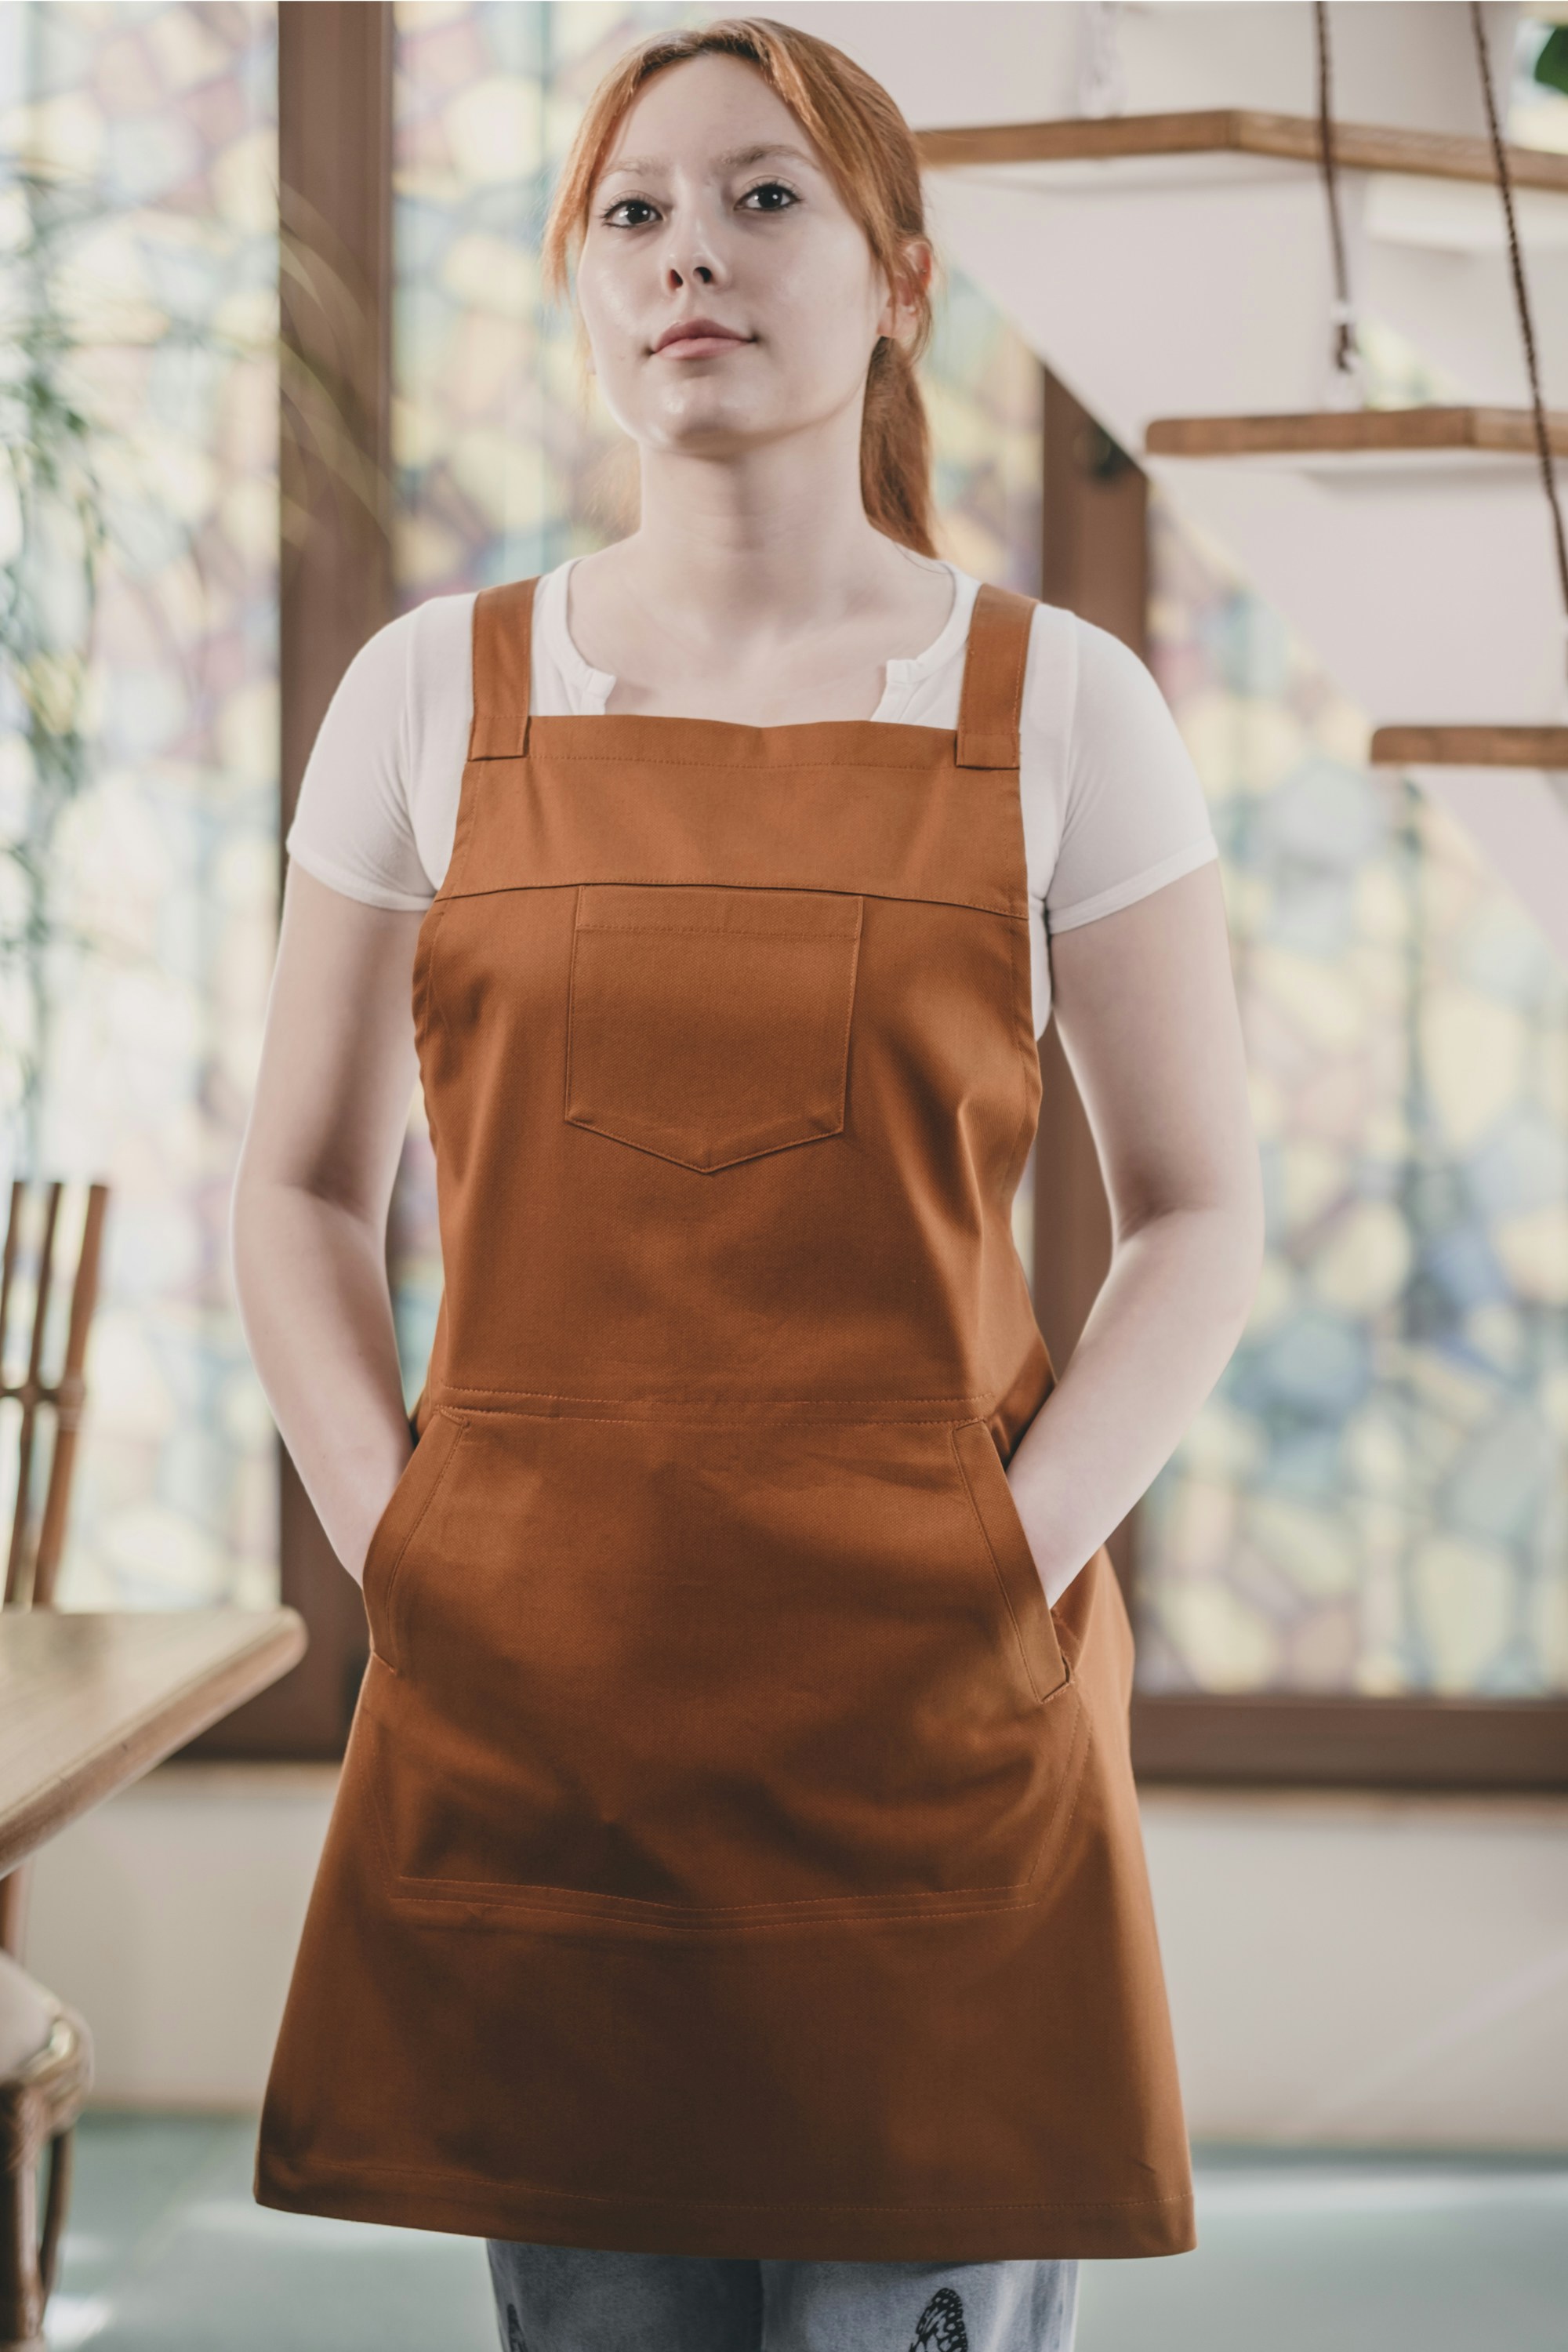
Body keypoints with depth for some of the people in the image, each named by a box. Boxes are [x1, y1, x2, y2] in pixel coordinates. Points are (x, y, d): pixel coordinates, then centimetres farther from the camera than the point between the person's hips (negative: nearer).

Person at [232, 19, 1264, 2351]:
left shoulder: (1058, 700, 3)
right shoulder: (435, 692, 7)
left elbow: (1200, 1220, 4)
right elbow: (300, 1194, 11)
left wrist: (1011, 1574, -8)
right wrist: (400, 1548, -2)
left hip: (931, 1721, -1)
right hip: (525, 1704, 1)